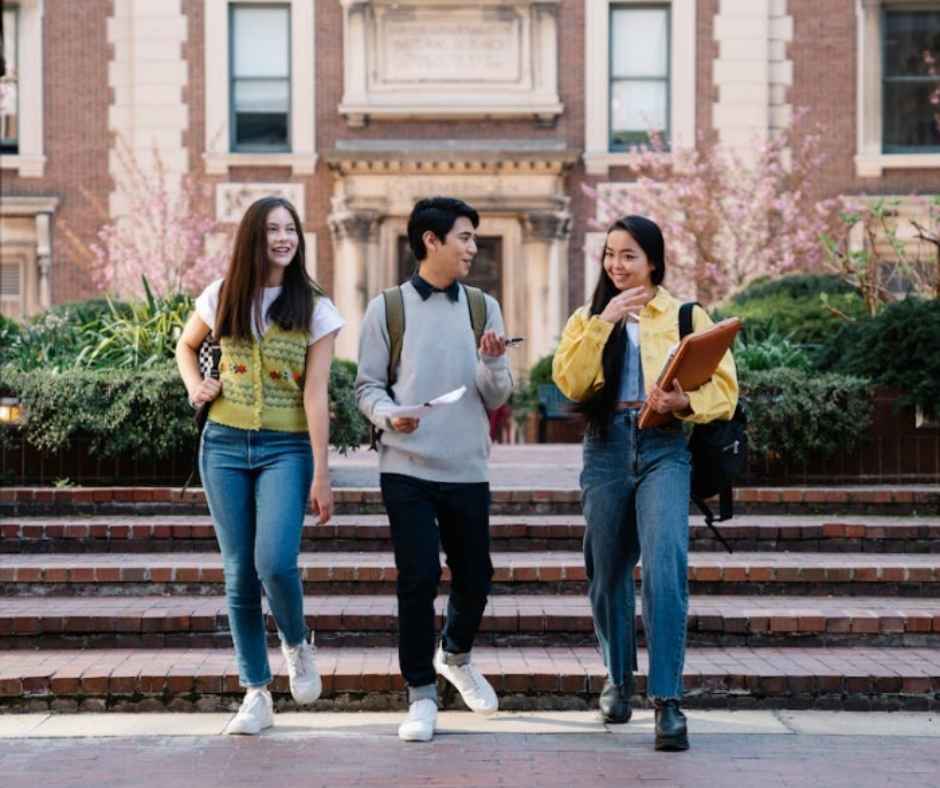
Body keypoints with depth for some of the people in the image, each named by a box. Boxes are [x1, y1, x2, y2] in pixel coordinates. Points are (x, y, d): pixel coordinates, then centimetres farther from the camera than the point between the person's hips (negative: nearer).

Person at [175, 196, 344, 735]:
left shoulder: (314, 308, -3)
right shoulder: (223, 297, 4)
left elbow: (316, 395, -7)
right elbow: (186, 346, 24)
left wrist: (321, 476, -10)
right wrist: (195, 387, 3)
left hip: (286, 448, -3)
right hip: (225, 446, 3)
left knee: (275, 562, -20)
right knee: (240, 574, 3)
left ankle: (298, 645, 12)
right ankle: (257, 695, 11)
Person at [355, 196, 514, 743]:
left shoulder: (483, 308, 7)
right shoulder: (388, 308, 0)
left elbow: (498, 399, 7)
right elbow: (368, 386, 2)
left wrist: (492, 364, -14)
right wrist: (389, 415, -18)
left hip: (468, 471, 3)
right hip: (408, 469, -3)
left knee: (475, 578, 10)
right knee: (419, 579, -7)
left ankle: (456, 656, 40)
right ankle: (422, 696, 7)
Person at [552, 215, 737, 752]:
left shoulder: (687, 316, 7)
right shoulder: (588, 318, 14)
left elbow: (724, 390, 0)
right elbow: (570, 383, -4)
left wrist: (684, 401, -20)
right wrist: (604, 321, -11)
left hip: (664, 448, -3)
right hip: (606, 448, 3)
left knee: (665, 568, -19)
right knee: (608, 572, 11)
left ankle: (668, 700, -19)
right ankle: (619, 681, 31)